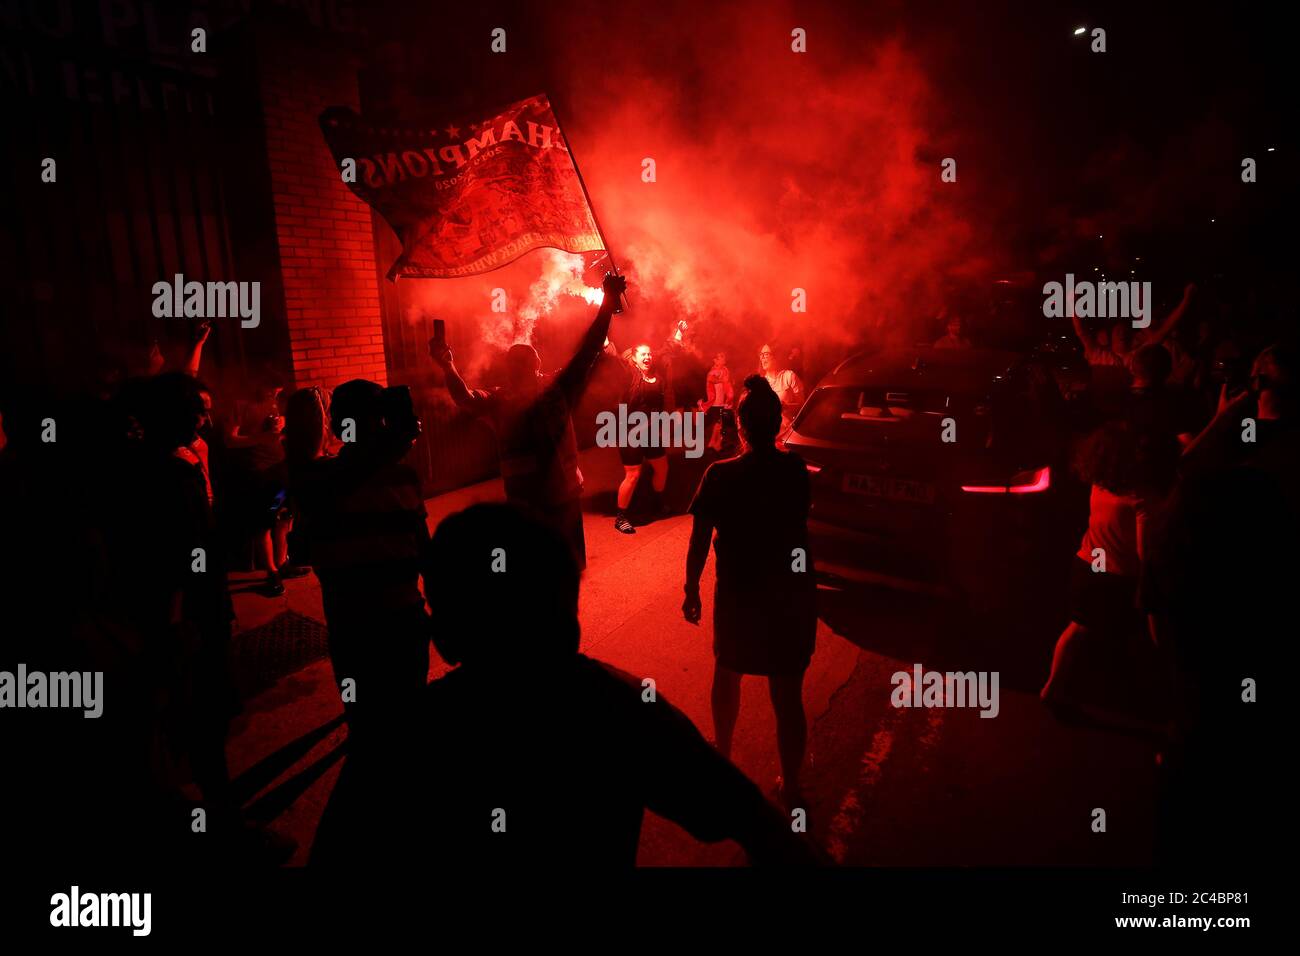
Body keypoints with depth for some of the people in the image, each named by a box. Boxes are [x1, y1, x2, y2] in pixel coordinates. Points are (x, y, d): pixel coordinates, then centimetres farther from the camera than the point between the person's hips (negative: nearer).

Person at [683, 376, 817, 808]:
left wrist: (691, 589, 0)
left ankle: (722, 754, 45)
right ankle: (790, 787, 23)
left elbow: (699, 541, -12)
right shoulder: (797, 470, -5)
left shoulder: (721, 475, -15)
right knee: (788, 695, 10)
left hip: (739, 597, -1)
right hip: (792, 597, 2)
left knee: (727, 675, 24)